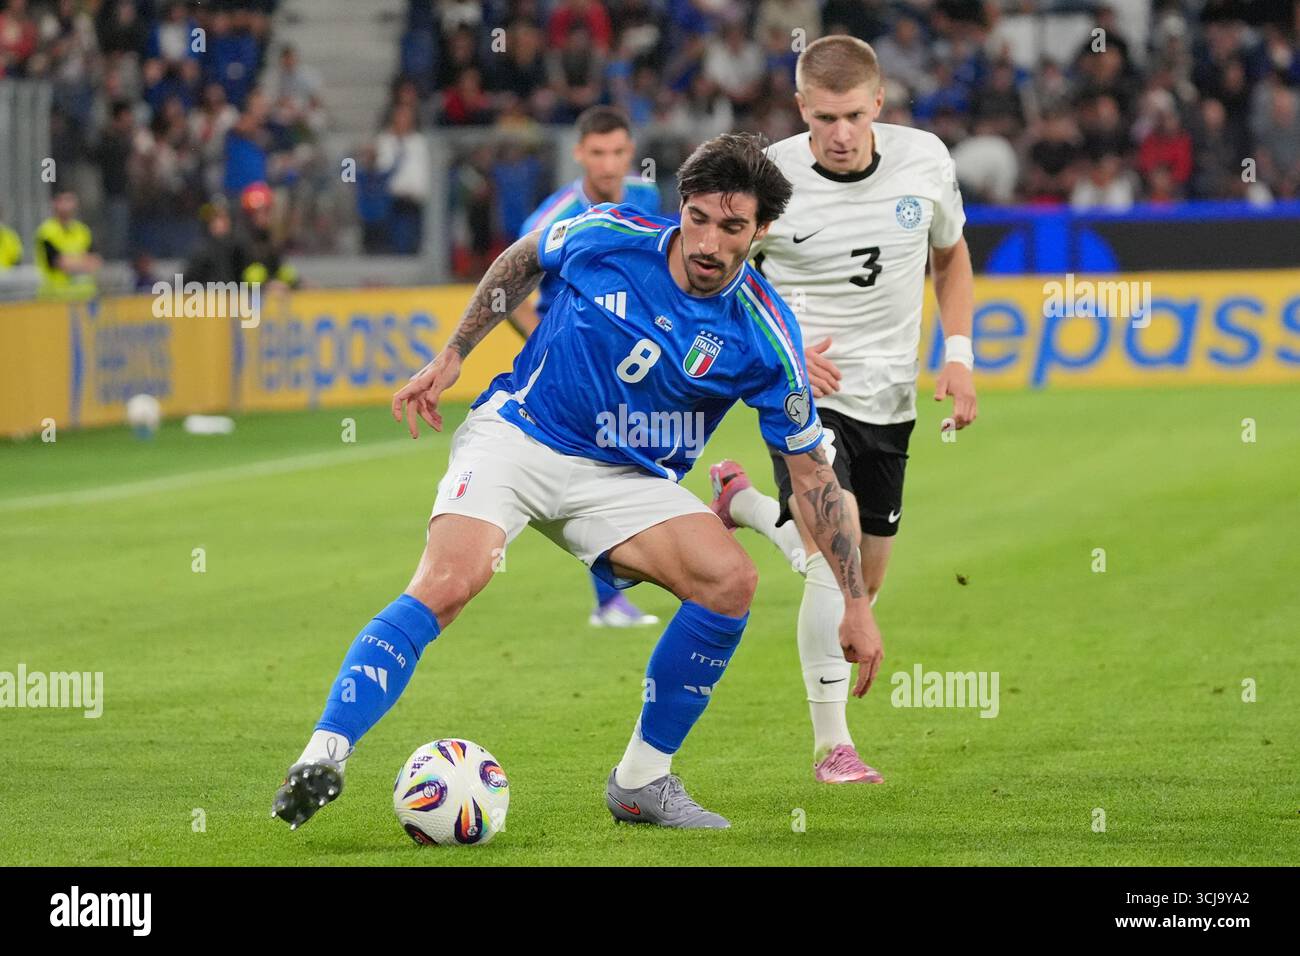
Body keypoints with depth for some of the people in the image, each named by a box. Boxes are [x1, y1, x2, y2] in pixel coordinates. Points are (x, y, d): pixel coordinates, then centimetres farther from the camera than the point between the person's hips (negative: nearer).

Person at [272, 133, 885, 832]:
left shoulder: (764, 335, -11)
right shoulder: (608, 235, -12)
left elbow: (810, 469, -3)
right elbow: (523, 260, 12)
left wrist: (855, 603, -4)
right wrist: (451, 356, 8)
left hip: (627, 479, 2)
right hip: (516, 434, -2)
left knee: (731, 580, -20)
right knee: (448, 583, -28)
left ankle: (641, 781, -5)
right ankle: (322, 759, -32)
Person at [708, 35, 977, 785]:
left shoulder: (925, 160, -6)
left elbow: (951, 253, 13)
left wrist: (959, 354, 1)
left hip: (889, 400, 5)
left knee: (866, 582, 13)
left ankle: (744, 502, 41)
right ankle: (832, 744, -12)